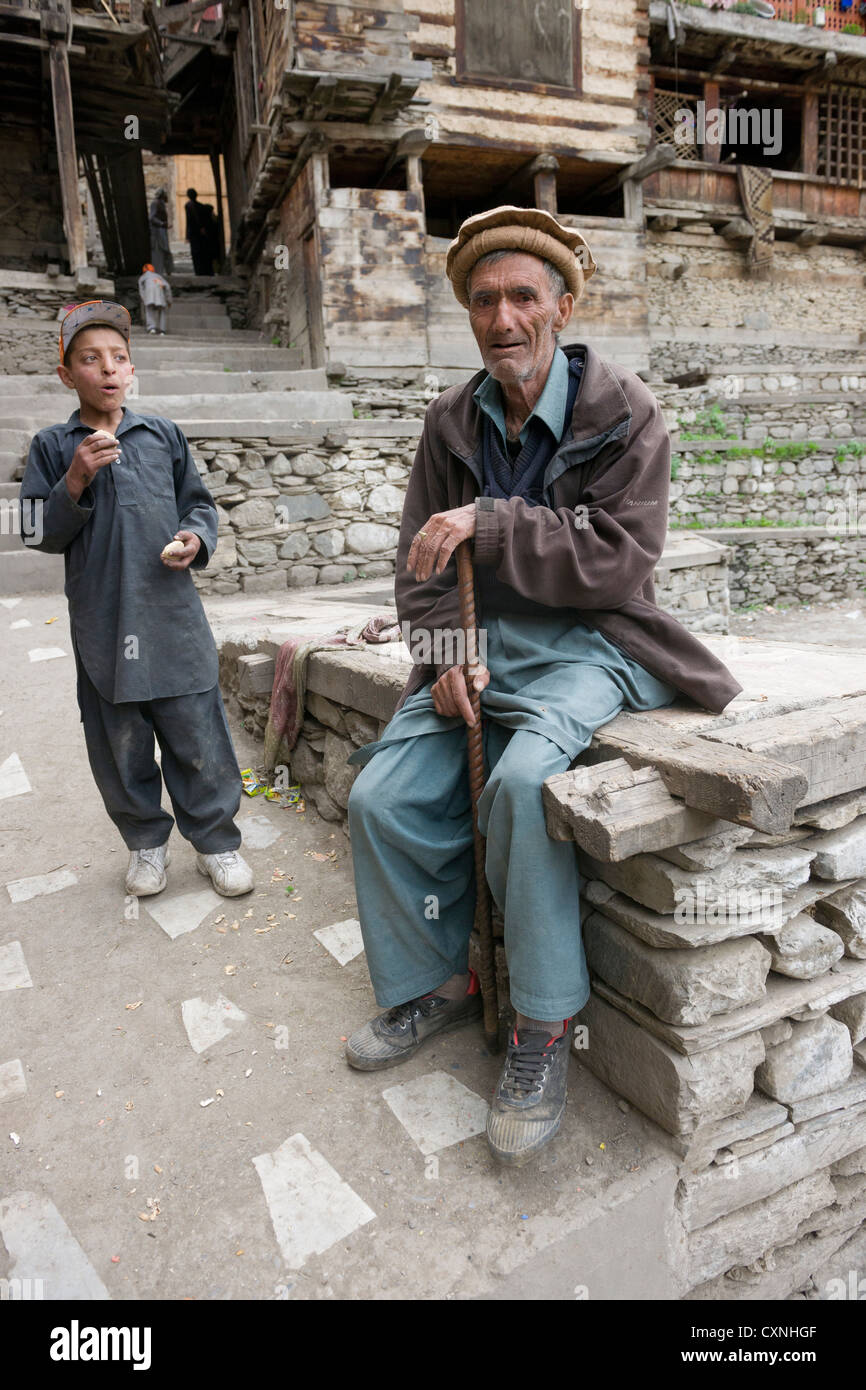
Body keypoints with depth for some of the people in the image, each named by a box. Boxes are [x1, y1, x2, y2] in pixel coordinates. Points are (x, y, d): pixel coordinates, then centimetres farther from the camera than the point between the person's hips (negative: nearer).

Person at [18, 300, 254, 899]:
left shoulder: (164, 435, 8)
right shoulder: (53, 447, 5)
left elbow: (200, 503, 15)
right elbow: (44, 535, 1)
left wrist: (196, 537, -7)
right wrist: (76, 481, -14)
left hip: (174, 617, 0)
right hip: (103, 625, 0)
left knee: (199, 737, 3)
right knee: (121, 744, 9)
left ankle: (216, 840, 20)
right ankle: (146, 841, 29)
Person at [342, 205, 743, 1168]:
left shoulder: (622, 411, -2)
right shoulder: (452, 421, 11)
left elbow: (619, 559, -12)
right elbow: (421, 565, 10)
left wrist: (488, 524, -20)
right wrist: (444, 655, -9)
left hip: (582, 645, -4)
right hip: (477, 645, 5)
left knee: (522, 780, -34)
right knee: (381, 798, -13)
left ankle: (543, 1026, -13)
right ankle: (438, 984, 12)